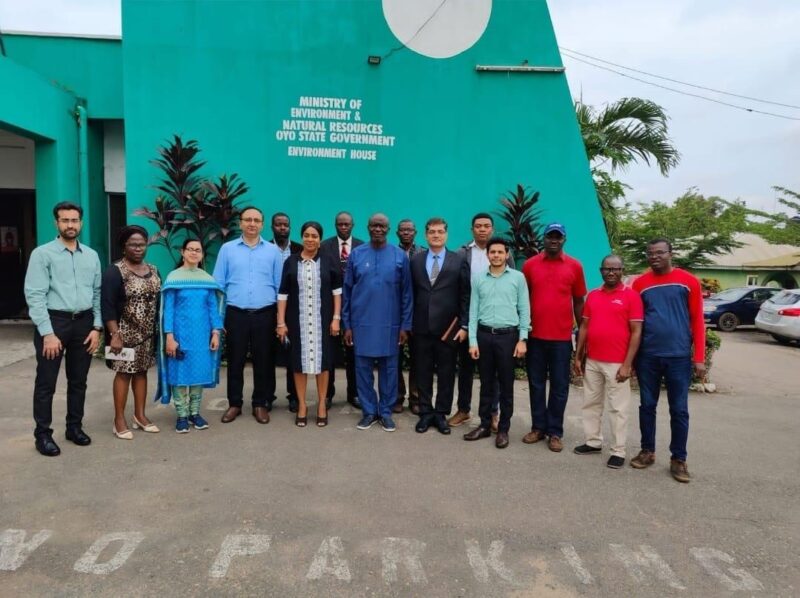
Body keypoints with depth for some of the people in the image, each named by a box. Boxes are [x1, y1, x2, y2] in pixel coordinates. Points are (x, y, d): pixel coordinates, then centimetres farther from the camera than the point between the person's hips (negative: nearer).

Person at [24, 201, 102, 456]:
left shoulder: (92, 255, 9)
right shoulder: (42, 254, -4)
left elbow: (98, 293, 9)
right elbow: (35, 295, -10)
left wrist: (97, 327, 2)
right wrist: (48, 333, -15)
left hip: (84, 323, 4)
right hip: (54, 321, -4)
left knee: (78, 381, 14)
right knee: (46, 382, 4)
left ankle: (75, 427, 28)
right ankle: (43, 434, 16)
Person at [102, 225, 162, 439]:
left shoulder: (153, 270, 10)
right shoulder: (114, 271, -10)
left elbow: (158, 300, 14)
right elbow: (107, 306, -14)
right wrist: (114, 334, -21)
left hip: (147, 333, 6)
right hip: (125, 332, -6)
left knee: (142, 371, 11)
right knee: (124, 372, -1)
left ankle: (140, 415, 21)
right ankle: (119, 420, 9)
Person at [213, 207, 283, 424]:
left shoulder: (273, 251, 5)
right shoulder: (227, 249, 4)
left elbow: (280, 286, 5)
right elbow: (218, 285, 5)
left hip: (265, 315, 0)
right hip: (235, 314, 0)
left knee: (263, 362, 7)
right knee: (235, 361, 8)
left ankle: (261, 404, 20)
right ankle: (234, 404, 22)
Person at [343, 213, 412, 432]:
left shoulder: (400, 256, 0)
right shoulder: (356, 254, 2)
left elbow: (406, 293, 2)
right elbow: (347, 291, 4)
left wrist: (405, 325, -2)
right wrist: (347, 324, 2)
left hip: (389, 324, -1)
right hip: (361, 322, 1)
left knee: (388, 369, 8)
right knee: (363, 368, 7)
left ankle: (386, 412, 21)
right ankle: (369, 411, 21)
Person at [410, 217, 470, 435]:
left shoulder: (459, 261, 1)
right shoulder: (415, 261, 8)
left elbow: (465, 296, -1)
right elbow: (411, 294, 7)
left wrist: (464, 325, -7)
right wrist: (408, 322, 2)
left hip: (448, 328, -2)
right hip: (421, 327, 2)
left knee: (446, 373, 7)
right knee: (423, 372, 9)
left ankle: (441, 414, 19)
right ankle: (425, 413, 20)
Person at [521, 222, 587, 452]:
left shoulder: (574, 266, 1)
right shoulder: (529, 264, 3)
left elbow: (579, 302, 7)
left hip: (562, 337, -1)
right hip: (535, 335, 1)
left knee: (560, 386, 5)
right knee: (536, 384, 9)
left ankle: (555, 432, 15)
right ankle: (538, 427, 21)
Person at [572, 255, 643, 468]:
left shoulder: (631, 295, -6)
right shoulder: (592, 295, 9)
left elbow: (636, 332, -8)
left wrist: (627, 364, -13)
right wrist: (578, 356, 9)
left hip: (617, 363, -5)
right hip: (592, 361, 5)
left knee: (617, 408, 3)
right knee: (590, 403, 14)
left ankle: (618, 451, 12)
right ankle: (593, 441, 27)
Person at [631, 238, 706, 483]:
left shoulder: (688, 281, -1)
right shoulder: (640, 283, 4)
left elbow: (697, 320, 0)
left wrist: (699, 357, -5)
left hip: (679, 357, -2)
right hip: (647, 356, 2)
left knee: (679, 410, 5)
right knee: (647, 406, 10)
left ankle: (678, 459, 16)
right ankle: (648, 451, 24)